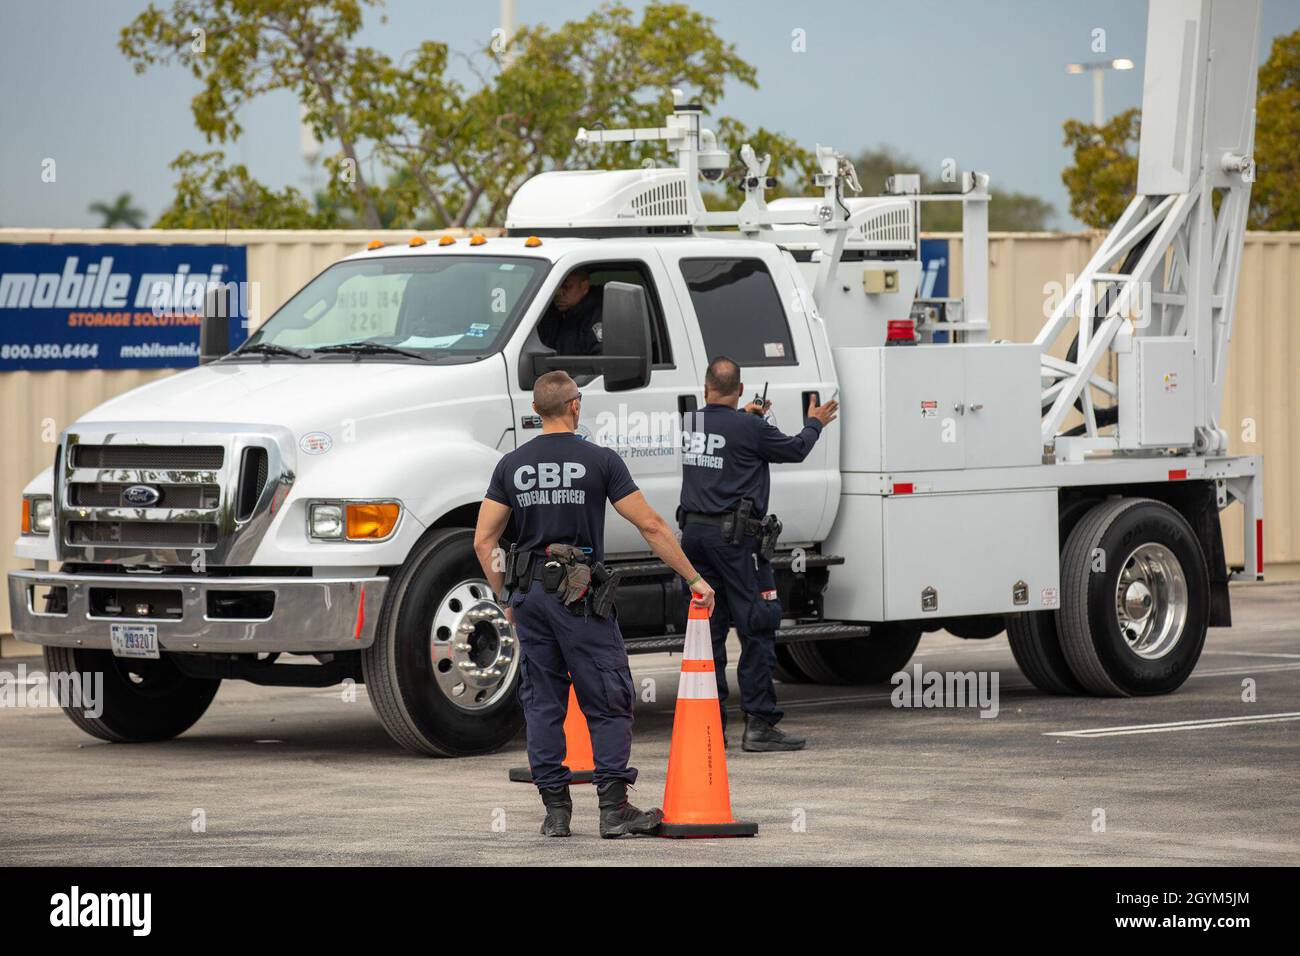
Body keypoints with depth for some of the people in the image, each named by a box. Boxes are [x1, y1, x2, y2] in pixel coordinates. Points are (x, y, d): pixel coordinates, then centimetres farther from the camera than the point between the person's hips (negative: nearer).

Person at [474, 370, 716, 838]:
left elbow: (484, 541, 5)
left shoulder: (512, 465, 6)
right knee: (607, 702, 1)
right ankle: (614, 807, -4)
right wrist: (693, 578, 0)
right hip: (580, 594, -4)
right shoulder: (600, 460, -5)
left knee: (542, 701, 10)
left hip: (529, 593, 4)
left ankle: (555, 809, 8)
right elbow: (651, 526, -7)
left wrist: (507, 598, 14)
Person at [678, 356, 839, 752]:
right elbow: (795, 450, 2)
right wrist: (814, 423, 22)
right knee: (756, 630, -3)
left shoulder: (690, 423, 5)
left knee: (708, 627, 10)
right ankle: (759, 724, -6)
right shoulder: (749, 429, -13)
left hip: (694, 533, 7)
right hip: (734, 537, -7)